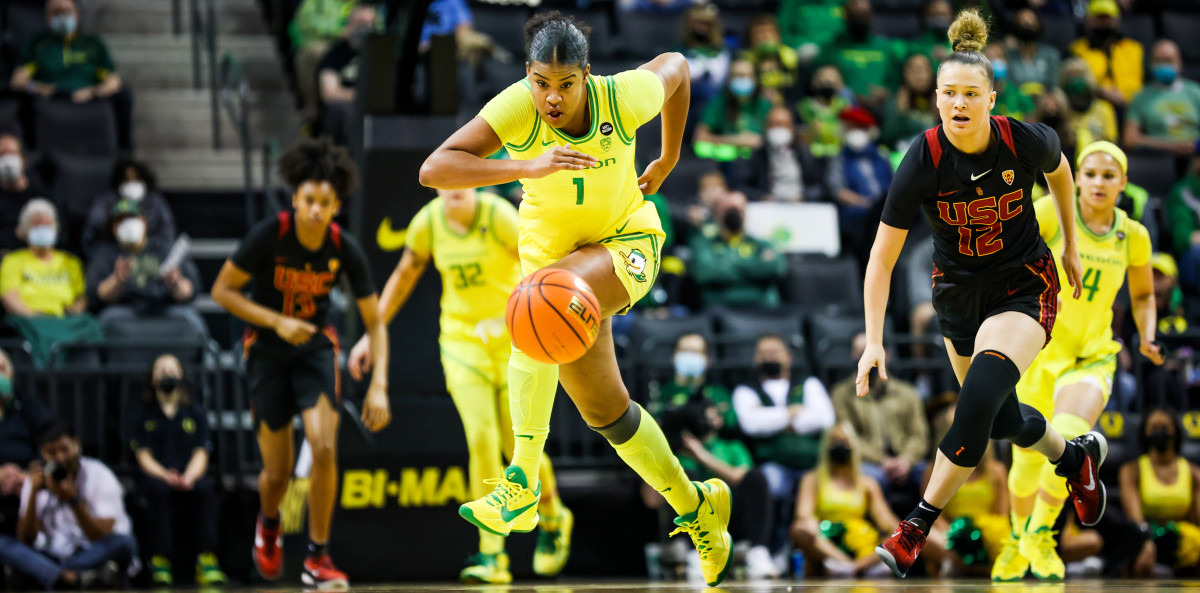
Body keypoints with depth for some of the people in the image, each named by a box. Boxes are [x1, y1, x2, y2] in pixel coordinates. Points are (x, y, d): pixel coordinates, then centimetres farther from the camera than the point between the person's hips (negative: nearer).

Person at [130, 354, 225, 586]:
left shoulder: (196, 413, 14)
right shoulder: (144, 416, 11)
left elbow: (201, 454, 5)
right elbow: (144, 457, 2)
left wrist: (189, 477, -18)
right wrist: (166, 475, -19)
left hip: (189, 477, 1)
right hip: (156, 475, -1)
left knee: (204, 489, -34)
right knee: (159, 490, -37)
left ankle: (207, 559, -37)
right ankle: (160, 560, -36)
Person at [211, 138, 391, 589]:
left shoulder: (345, 250, -15)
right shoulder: (269, 235, -21)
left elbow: (375, 322, -8)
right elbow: (222, 290, -12)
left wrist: (378, 387, -20)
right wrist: (277, 321, -23)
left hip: (316, 348, 1)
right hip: (268, 350, -1)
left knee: (324, 448, -21)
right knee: (278, 472, 1)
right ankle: (269, 524, 39)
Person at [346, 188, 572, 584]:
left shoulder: (499, 216, -17)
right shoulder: (427, 222, -5)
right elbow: (405, 276, 11)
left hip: (513, 339, -2)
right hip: (461, 338, 2)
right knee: (481, 439, -15)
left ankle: (553, 518, 33)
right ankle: (491, 554, -11)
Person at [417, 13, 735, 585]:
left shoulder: (623, 98, -25)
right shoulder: (517, 108, -27)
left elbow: (675, 65, 1)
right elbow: (434, 170, -39)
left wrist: (669, 159, 7)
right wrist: (527, 167, -50)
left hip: (626, 241, -4)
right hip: (552, 246, 4)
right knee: (604, 407, 4)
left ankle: (523, 482, -27)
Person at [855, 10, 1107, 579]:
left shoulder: (1026, 142, -21)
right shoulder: (923, 163, -23)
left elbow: (1059, 170, 6)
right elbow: (882, 259, -17)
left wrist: (1071, 243, 15)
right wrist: (874, 340, -23)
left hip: (1024, 285, -2)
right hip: (957, 291, 2)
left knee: (977, 402, -25)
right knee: (1001, 418, 17)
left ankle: (917, 529, -14)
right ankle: (1077, 456, 50)